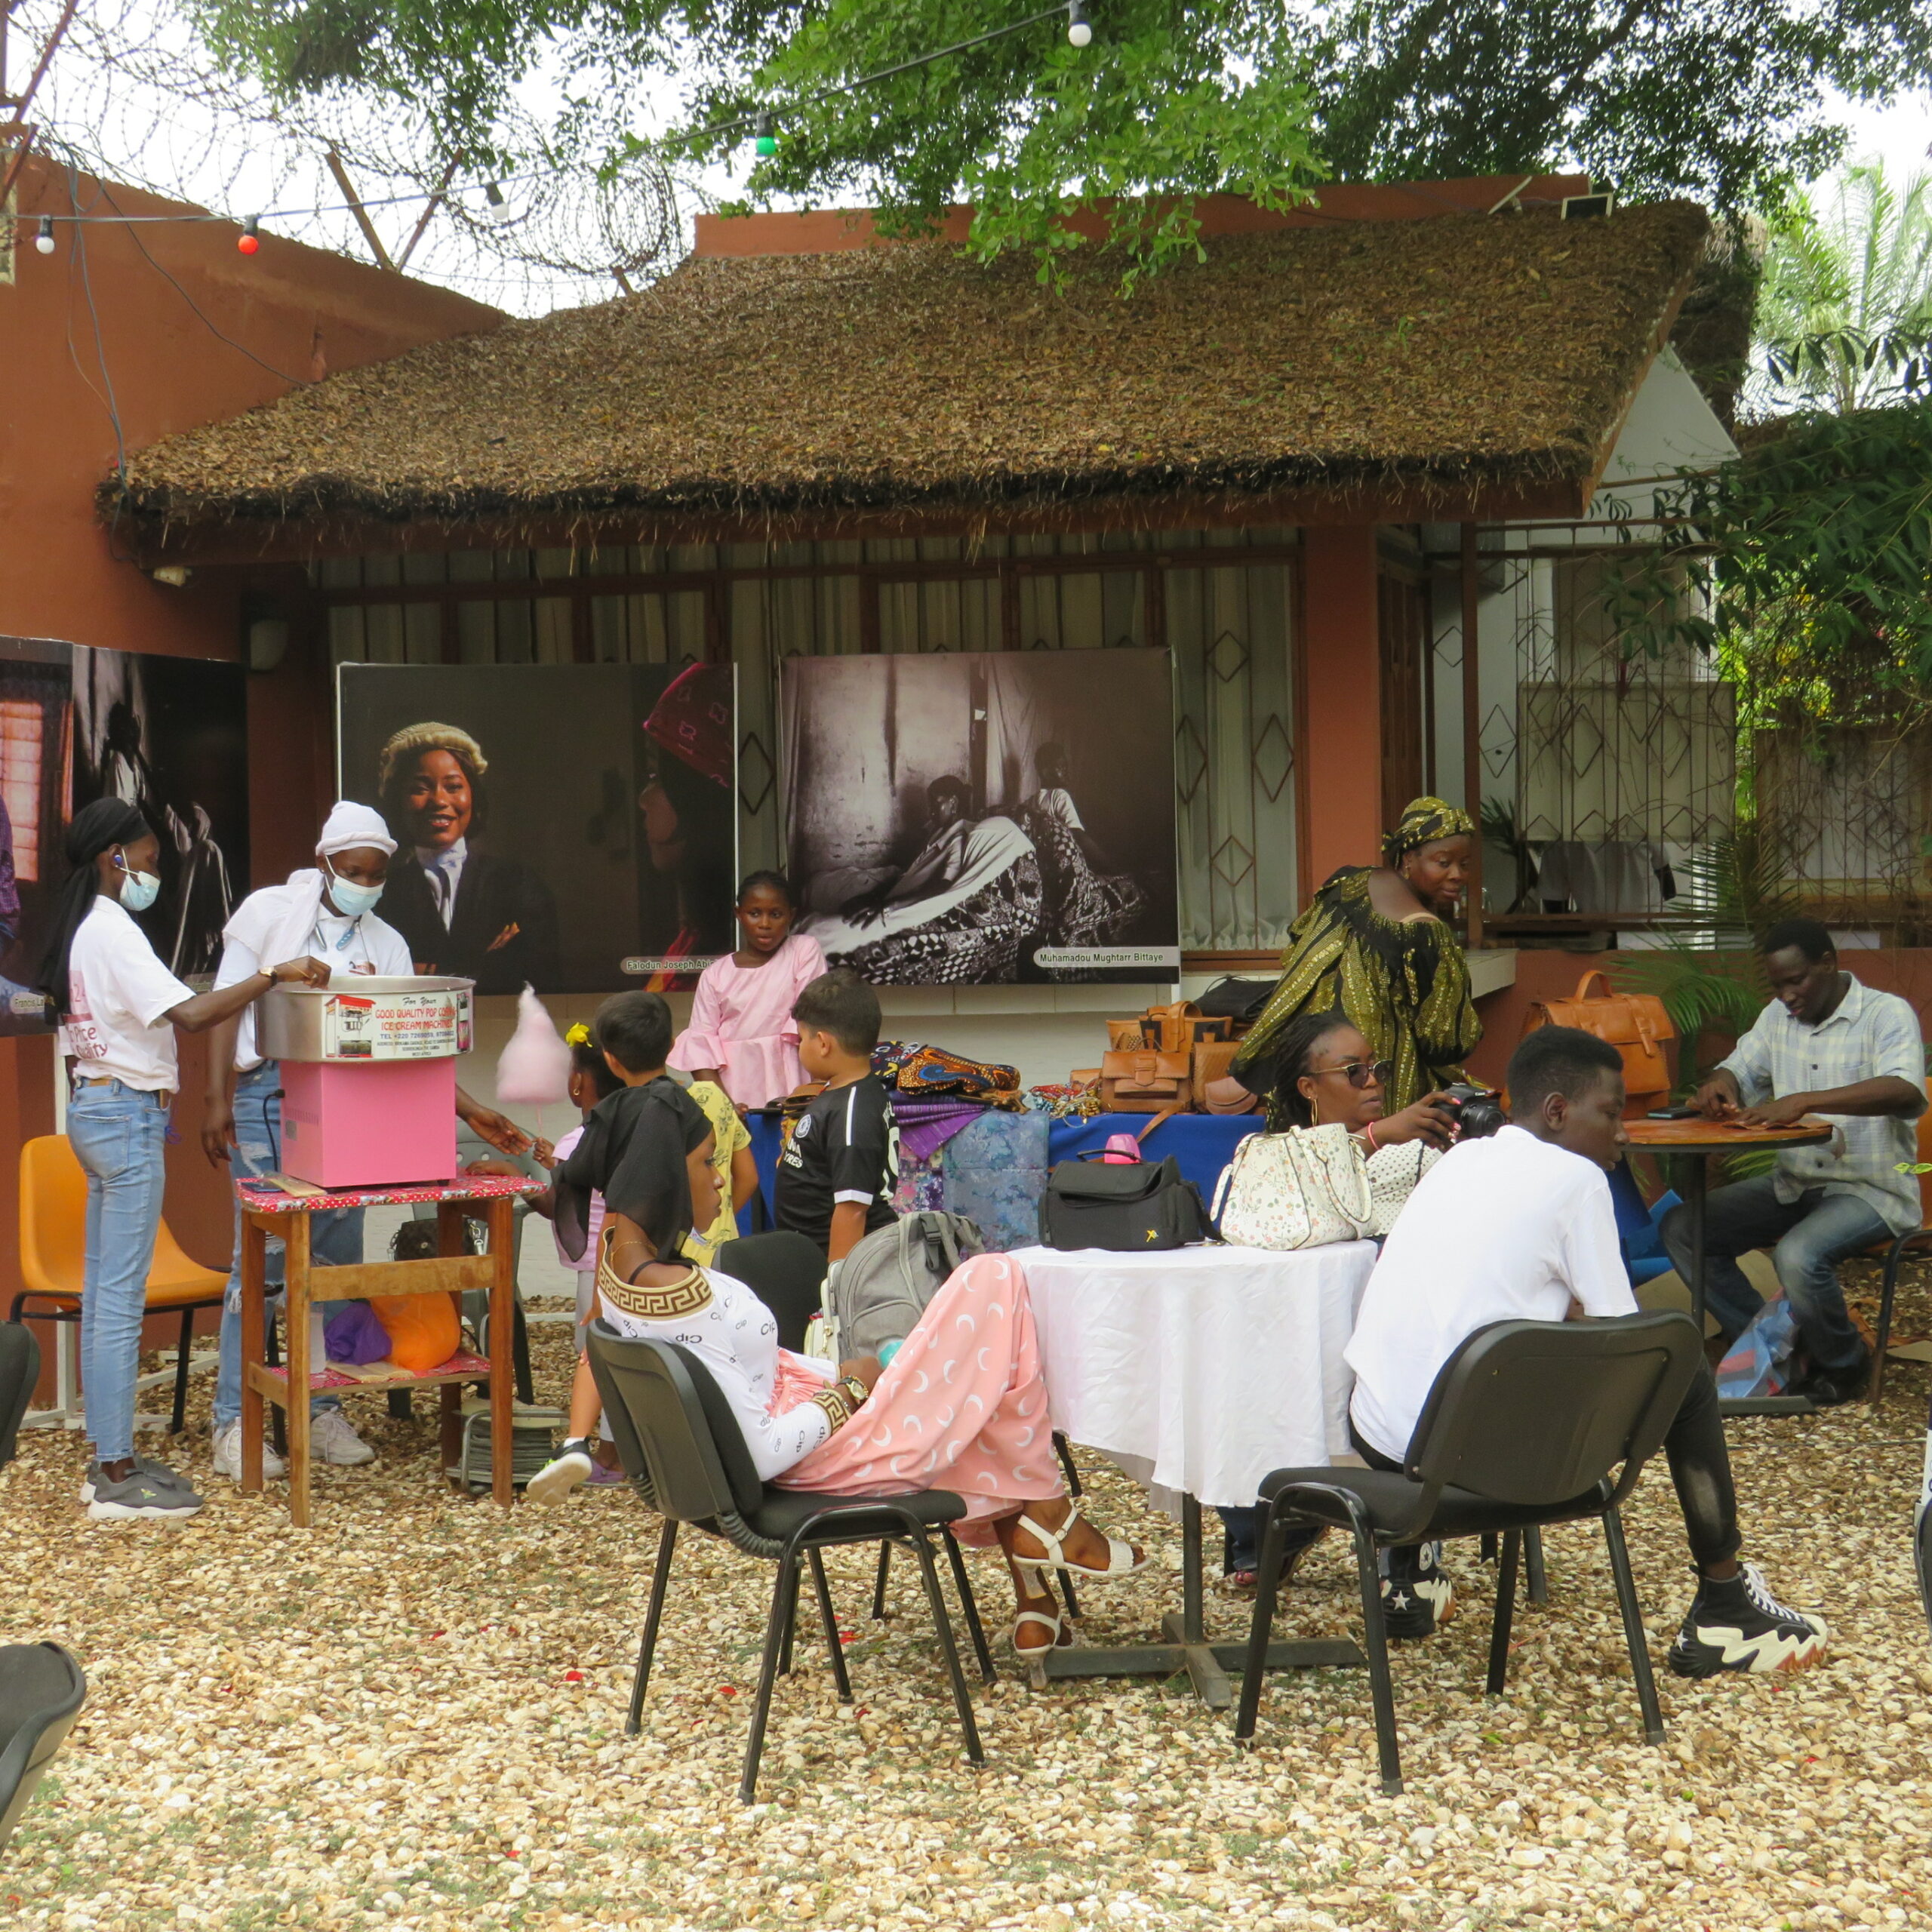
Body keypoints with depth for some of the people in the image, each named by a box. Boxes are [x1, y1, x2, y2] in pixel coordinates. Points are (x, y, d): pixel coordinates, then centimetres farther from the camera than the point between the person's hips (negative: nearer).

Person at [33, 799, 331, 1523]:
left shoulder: (79, 929, 14)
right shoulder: (113, 931, -17)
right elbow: (189, 1014, -29)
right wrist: (275, 975, -27)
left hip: (92, 1109, 11)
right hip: (128, 1117, -11)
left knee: (103, 1290, 12)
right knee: (122, 1294, -8)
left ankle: (110, 1457, 17)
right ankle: (116, 1478, -6)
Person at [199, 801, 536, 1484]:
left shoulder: (385, 946, 12)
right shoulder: (269, 912, 3)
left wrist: (472, 1112, -2)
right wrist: (215, 1097, -9)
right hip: (267, 1093, -4)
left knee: (337, 1256, 4)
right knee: (260, 1255, -6)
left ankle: (323, 1410, 15)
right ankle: (233, 1423, -1)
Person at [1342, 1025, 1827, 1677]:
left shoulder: (1458, 1159, 15)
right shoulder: (1575, 1178, -4)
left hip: (1377, 1445, 6)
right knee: (1684, 1375, 12)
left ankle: (1408, 1575, 39)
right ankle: (1722, 1613, 18)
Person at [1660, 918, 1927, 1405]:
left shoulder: (1887, 1014, -12)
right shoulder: (1779, 1017, 11)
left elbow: (1905, 1091, -29)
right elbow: (1739, 1069, 18)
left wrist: (1805, 1101, -40)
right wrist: (1717, 1086, -10)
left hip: (1870, 1188, -7)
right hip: (1794, 1182, 7)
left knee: (1798, 1256, -35)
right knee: (1681, 1228, -8)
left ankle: (1845, 1366, -6)